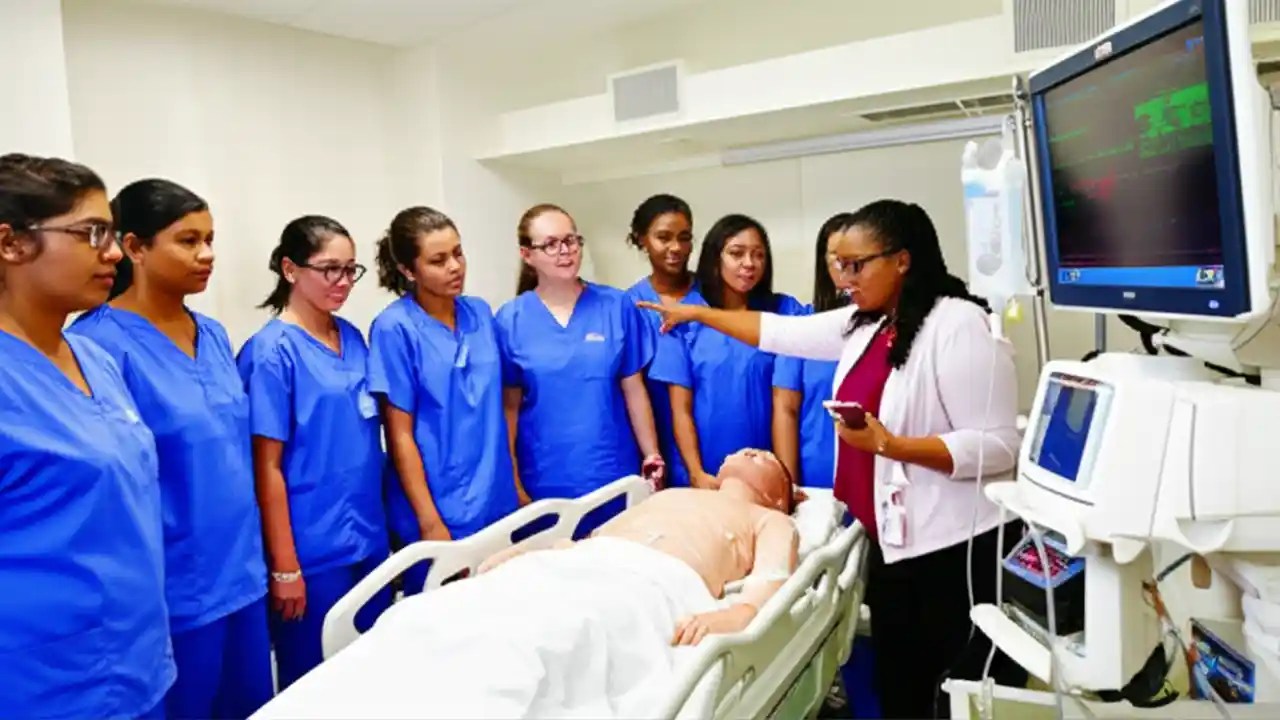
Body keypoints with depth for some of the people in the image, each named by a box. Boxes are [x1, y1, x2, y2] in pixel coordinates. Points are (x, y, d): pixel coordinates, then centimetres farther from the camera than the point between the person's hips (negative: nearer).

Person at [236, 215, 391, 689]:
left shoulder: (353, 337, 6)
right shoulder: (272, 351, -13)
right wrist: (284, 567, -13)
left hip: (370, 539, 6)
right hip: (313, 551, -6)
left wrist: (377, 521, 12)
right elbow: (267, 466, -13)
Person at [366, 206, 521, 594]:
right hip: (442, 513, -5)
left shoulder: (481, 314, 4)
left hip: (498, 504, 5)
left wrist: (516, 483, 9)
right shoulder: (395, 328, -12)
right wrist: (430, 522, -13)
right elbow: (400, 434, -12)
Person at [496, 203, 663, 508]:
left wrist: (652, 459, 0)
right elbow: (510, 406, 0)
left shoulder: (617, 306, -1)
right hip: (545, 483, 0)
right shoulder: (510, 320, -2)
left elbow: (634, 390, 2)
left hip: (615, 476, 1)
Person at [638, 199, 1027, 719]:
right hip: (890, 539, 8)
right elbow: (780, 333, 17)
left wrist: (887, 444, -25)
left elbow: (997, 446, -20)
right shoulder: (863, 323, 7)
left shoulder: (959, 324, -17)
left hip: (953, 547, -8)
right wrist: (696, 313, 21)